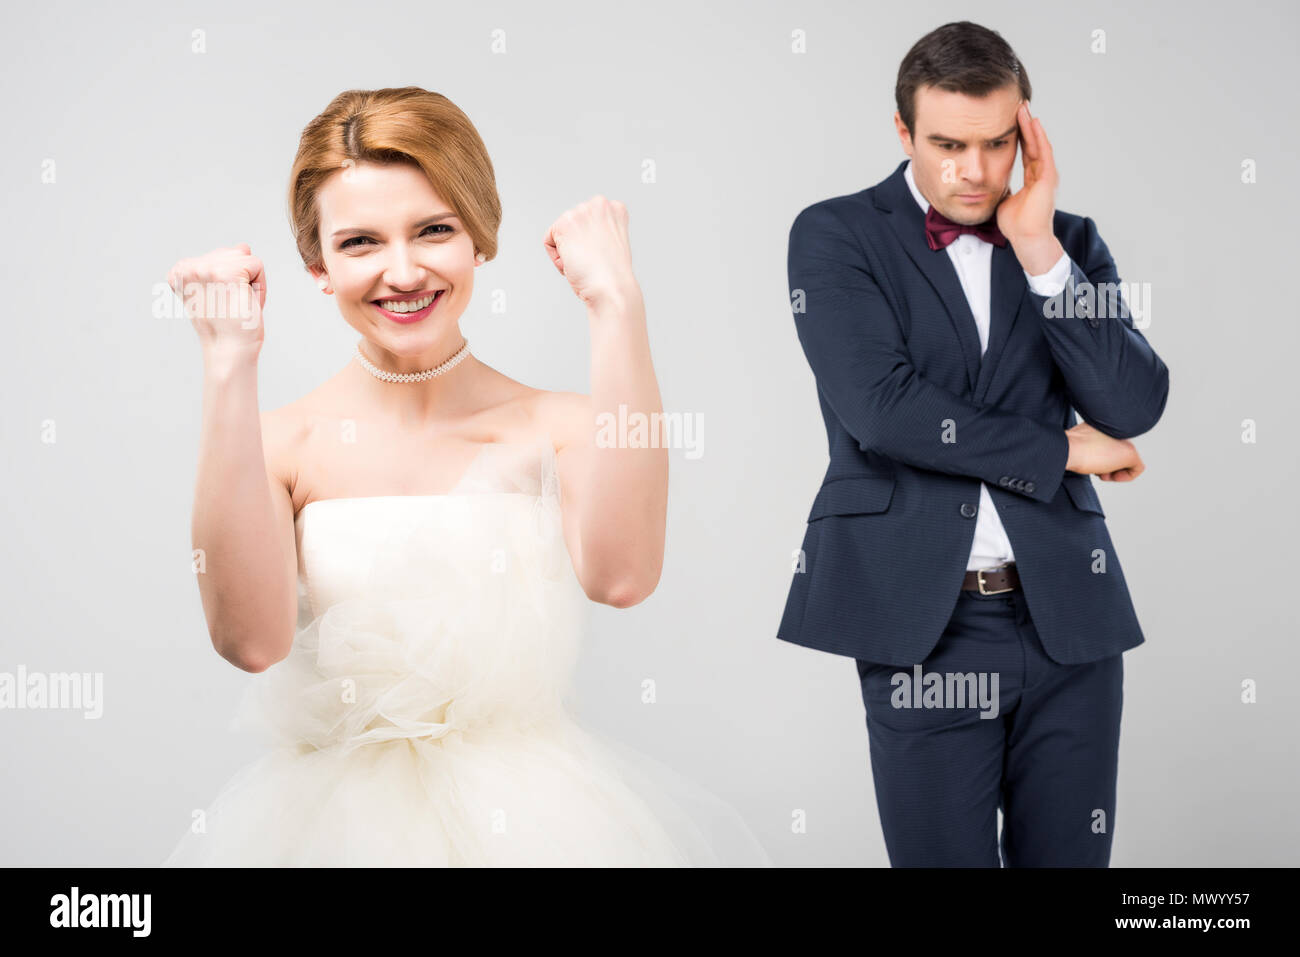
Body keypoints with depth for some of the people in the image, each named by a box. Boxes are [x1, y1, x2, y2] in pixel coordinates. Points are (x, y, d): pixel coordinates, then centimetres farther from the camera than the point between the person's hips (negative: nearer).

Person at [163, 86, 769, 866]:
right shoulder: (276, 443, 2)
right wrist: (231, 368, -15)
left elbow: (619, 574, -21)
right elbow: (251, 637, -15)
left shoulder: (562, 429, 0)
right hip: (336, 816, 0)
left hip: (533, 814, 1)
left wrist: (617, 307, -18)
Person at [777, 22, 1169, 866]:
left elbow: (1135, 406, -3)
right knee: (941, 857, 5)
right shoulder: (835, 237, -1)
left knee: (1070, 856, 11)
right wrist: (1060, 451, -6)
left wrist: (1041, 253, -10)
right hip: (922, 622, -3)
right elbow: (881, 407, -15)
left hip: (1068, 613, 3)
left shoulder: (1071, 244, 10)